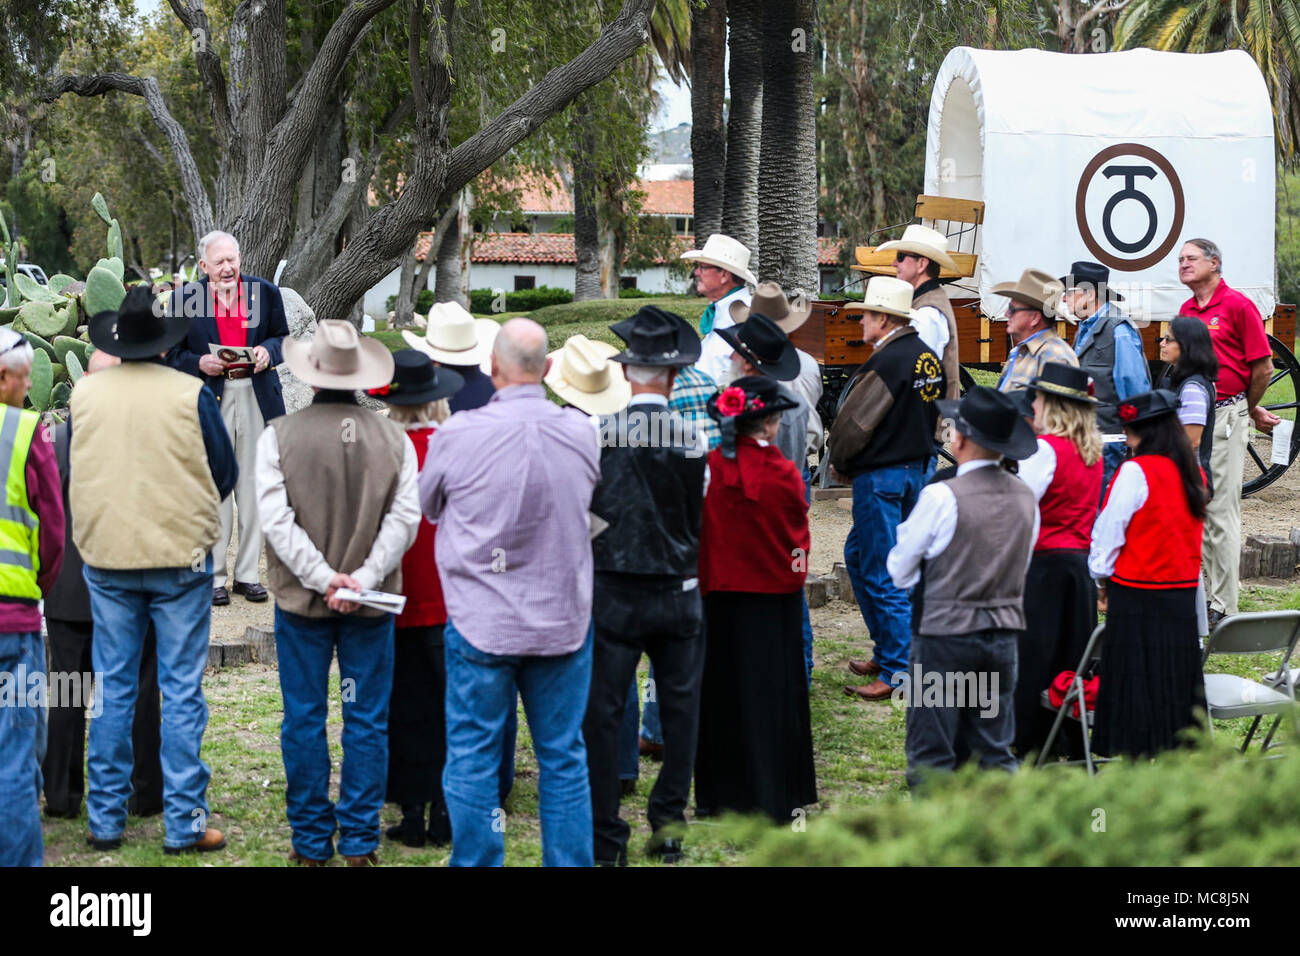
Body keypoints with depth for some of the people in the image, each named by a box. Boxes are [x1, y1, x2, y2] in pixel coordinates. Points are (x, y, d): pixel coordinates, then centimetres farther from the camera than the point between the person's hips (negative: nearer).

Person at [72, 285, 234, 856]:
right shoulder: (191, 395, -11)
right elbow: (225, 473, -1)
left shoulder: (84, 393, -3)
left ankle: (105, 819, 14)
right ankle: (184, 823, 4)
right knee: (181, 692, 3)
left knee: (112, 688, 11)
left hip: (106, 557, 3)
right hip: (181, 554, -3)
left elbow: (70, 473, 10)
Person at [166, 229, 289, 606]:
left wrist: (268, 351, -7)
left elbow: (282, 338, 15)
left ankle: (248, 574, 14)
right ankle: (213, 576, 7)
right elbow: (172, 354, 4)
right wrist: (199, 363, -15)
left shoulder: (265, 292, 7)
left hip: (257, 396, 2)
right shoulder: (184, 299, 1)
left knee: (254, 487, 5)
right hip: (210, 398, -2)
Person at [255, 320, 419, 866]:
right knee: (367, 721, 8)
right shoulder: (393, 439, -3)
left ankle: (311, 842, 12)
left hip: (301, 599, -1)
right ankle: (359, 842, 10)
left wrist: (322, 578, -13)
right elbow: (405, 517, -9)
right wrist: (364, 578, -12)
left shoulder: (279, 437, -7)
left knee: (304, 721, 8)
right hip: (371, 605, 1)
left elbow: (276, 519, -13)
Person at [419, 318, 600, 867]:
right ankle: (571, 862, 15)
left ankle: (477, 861, 11)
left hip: (481, 622, -2)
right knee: (564, 757, 11)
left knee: (472, 757, 7)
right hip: (564, 617, 3)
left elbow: (429, 507, 4)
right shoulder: (581, 433, -5)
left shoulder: (458, 435, -14)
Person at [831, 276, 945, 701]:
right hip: (919, 467, 9)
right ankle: (888, 652, 26)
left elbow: (853, 423, -17)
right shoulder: (928, 357, 7)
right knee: (858, 553, 21)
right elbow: (934, 414, 16)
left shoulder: (886, 363, -20)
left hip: (881, 475, -9)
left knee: (882, 574, -2)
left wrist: (840, 465, 0)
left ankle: (898, 673, 0)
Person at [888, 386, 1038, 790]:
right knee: (995, 752, 12)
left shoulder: (942, 496, -15)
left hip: (945, 634, -5)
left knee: (931, 756, 1)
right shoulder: (1025, 496, 3)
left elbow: (899, 571, -5)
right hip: (1004, 633, 6)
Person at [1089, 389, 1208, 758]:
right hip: (1183, 590, 6)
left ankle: (1138, 753, -1)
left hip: (1137, 593, -6)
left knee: (1135, 676, -1)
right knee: (1176, 672, 11)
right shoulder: (1193, 473, 7)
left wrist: (1102, 577, 6)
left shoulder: (1136, 471, -14)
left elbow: (1111, 528, -9)